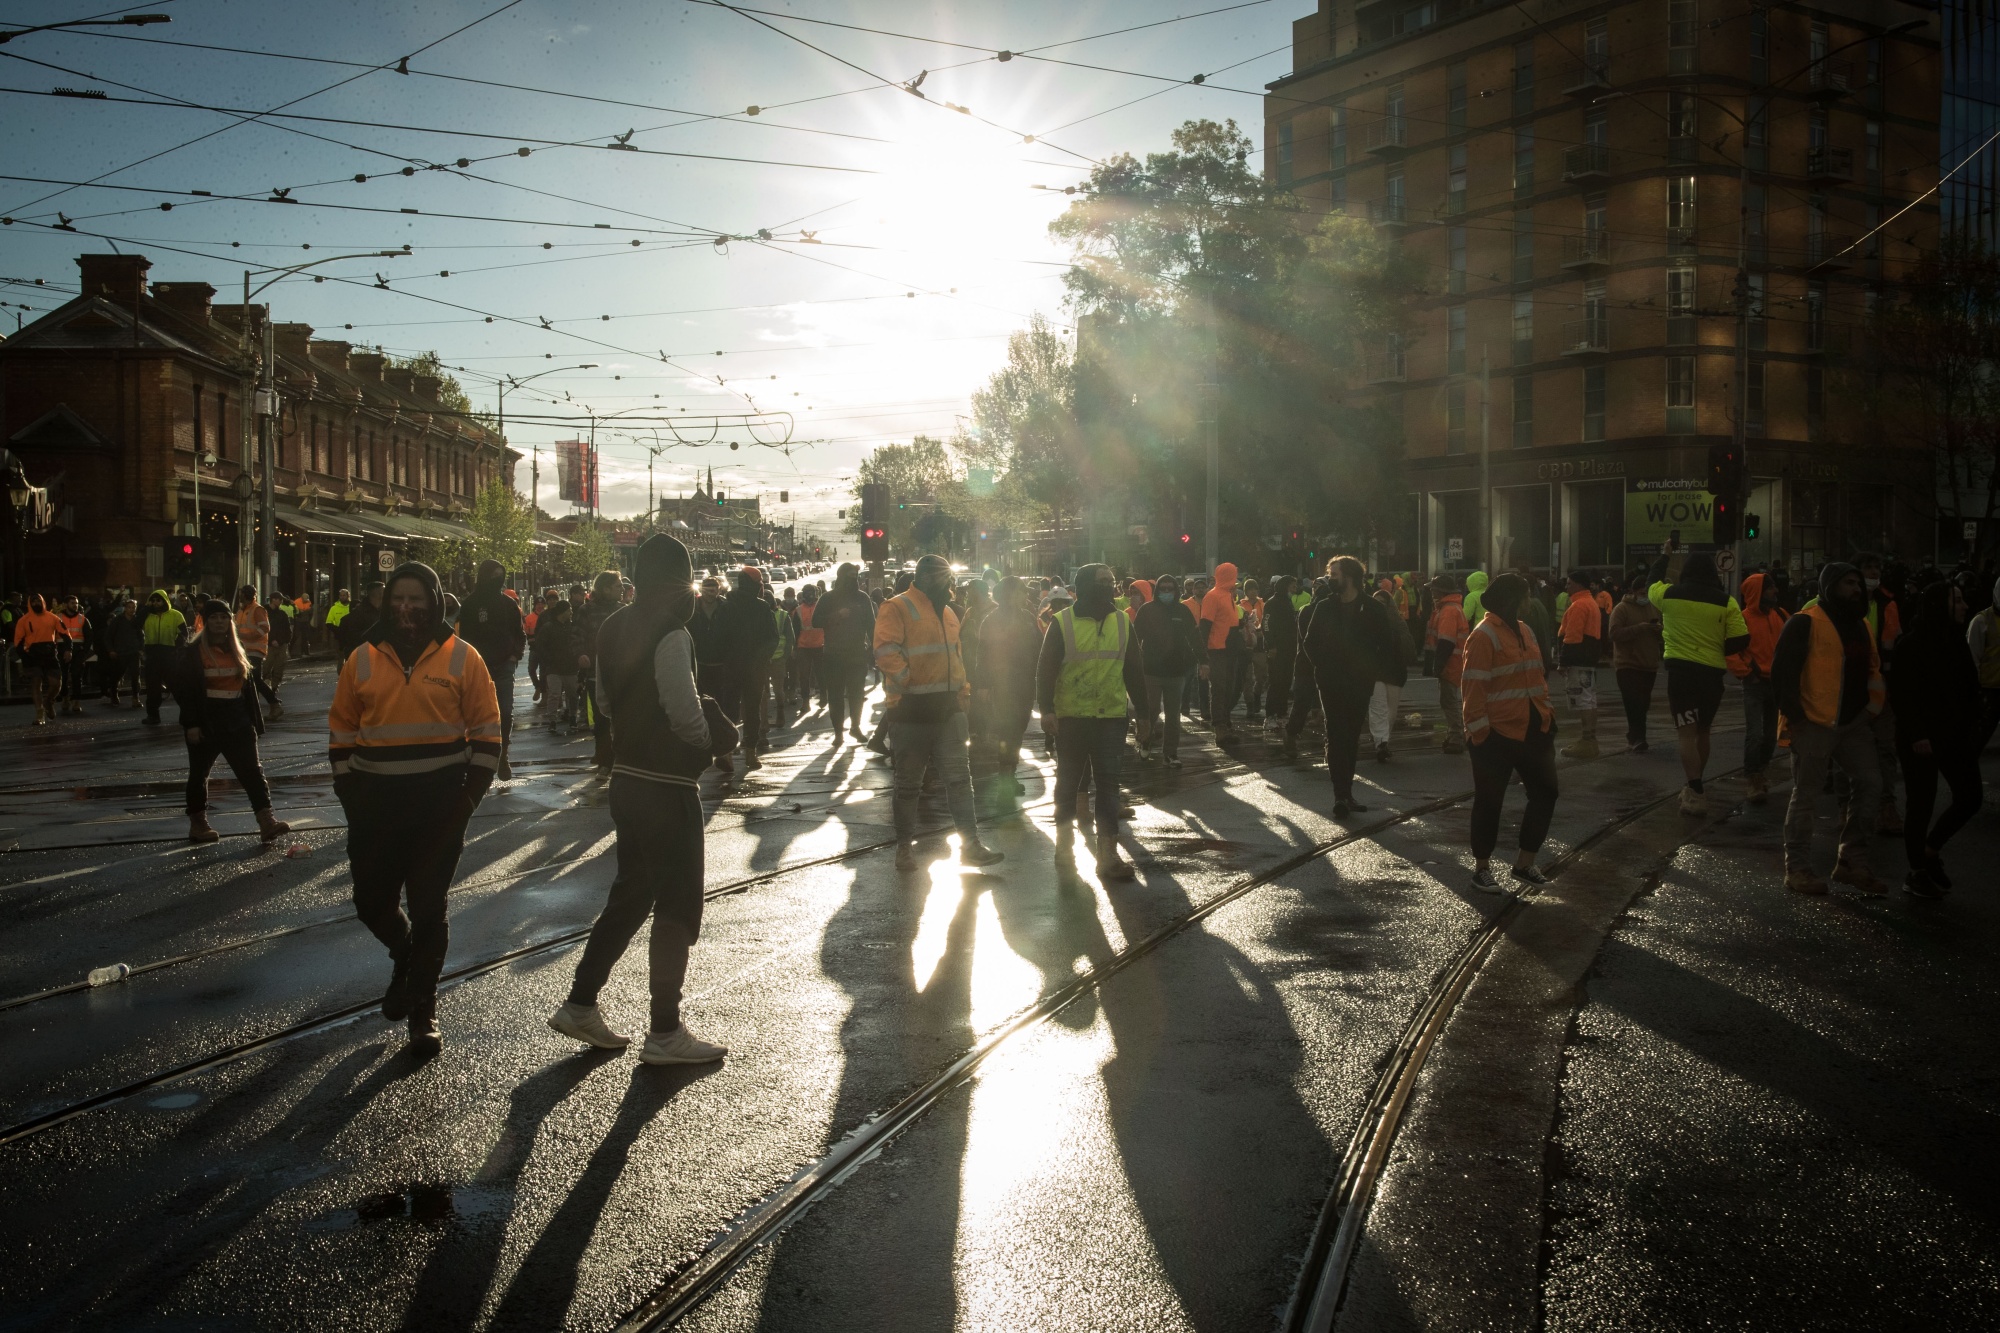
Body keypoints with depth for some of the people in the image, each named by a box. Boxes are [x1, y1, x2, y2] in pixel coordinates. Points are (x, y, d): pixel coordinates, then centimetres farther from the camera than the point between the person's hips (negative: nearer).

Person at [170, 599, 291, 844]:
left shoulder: (238, 650, 12)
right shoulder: (191, 652, -4)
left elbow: (249, 684, 14)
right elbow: (183, 690, -9)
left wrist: (254, 721, 11)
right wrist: (191, 724, -15)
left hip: (237, 721, 4)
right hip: (205, 722, -4)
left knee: (252, 771, -5)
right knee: (199, 773, 8)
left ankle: (266, 819, -11)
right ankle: (198, 823, 19)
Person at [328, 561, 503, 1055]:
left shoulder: (461, 657, -1)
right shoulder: (362, 659, 5)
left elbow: (486, 730, 2)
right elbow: (341, 729, 12)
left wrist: (470, 793, -4)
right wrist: (350, 792, 4)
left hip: (440, 804, -2)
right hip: (376, 801, 3)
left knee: (428, 907, 3)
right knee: (372, 902, 7)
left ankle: (422, 1006, 16)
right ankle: (405, 955, 39)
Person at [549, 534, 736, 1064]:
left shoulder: (613, 627, 8)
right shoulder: (670, 635, -19)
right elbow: (685, 713, -23)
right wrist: (711, 739, -4)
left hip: (626, 776, 9)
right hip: (668, 786, -8)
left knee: (630, 892, 20)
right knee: (677, 906, 2)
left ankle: (580, 1003, 24)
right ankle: (665, 1032, 10)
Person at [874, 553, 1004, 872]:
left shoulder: (946, 612, 18)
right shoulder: (897, 608, -9)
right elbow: (886, 652, -20)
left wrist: (961, 687, 17)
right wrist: (906, 683, -20)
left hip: (947, 706, 7)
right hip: (912, 710, -7)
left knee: (958, 776, 5)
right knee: (909, 782, 4)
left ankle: (970, 843, 9)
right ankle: (905, 846, 16)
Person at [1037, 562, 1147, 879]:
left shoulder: (1122, 622, 6)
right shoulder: (1062, 623, -5)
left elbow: (1134, 669, 12)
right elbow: (1046, 668, -5)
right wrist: (1046, 708, -13)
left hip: (1111, 716, 2)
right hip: (1071, 718, -2)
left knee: (1108, 782, -1)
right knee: (1069, 778, 12)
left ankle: (1108, 851, -1)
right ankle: (1064, 832, 33)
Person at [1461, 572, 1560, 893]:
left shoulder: (1523, 629, 12)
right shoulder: (1484, 635, -13)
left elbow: (1536, 676, 17)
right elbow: (1474, 688, -16)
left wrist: (1547, 714, 11)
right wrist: (1479, 732, -18)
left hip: (1533, 730, 8)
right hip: (1498, 734, -8)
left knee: (1545, 793, 9)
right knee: (1489, 801, 4)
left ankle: (1524, 865, 20)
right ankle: (1482, 868, 17)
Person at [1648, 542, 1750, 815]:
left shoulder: (1669, 594, -1)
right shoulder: (1726, 602, -3)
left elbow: (1651, 582, 22)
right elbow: (1741, 640, -5)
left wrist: (1665, 554, 36)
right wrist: (1717, 650, 14)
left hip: (1680, 669, -2)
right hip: (1712, 672, 2)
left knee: (1687, 733, -3)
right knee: (1702, 731, 18)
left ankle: (1696, 794, -13)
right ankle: (1695, 787, 29)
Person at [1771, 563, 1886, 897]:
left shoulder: (1860, 624, 14)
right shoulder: (1806, 623, -10)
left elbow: (1871, 669, 23)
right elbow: (1782, 671, -13)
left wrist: (1873, 707, 12)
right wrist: (1794, 716, -15)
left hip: (1853, 722, 7)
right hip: (1814, 723, -7)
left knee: (1869, 784, 0)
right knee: (1805, 795, 1)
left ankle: (1852, 861, 9)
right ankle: (1797, 868, 10)